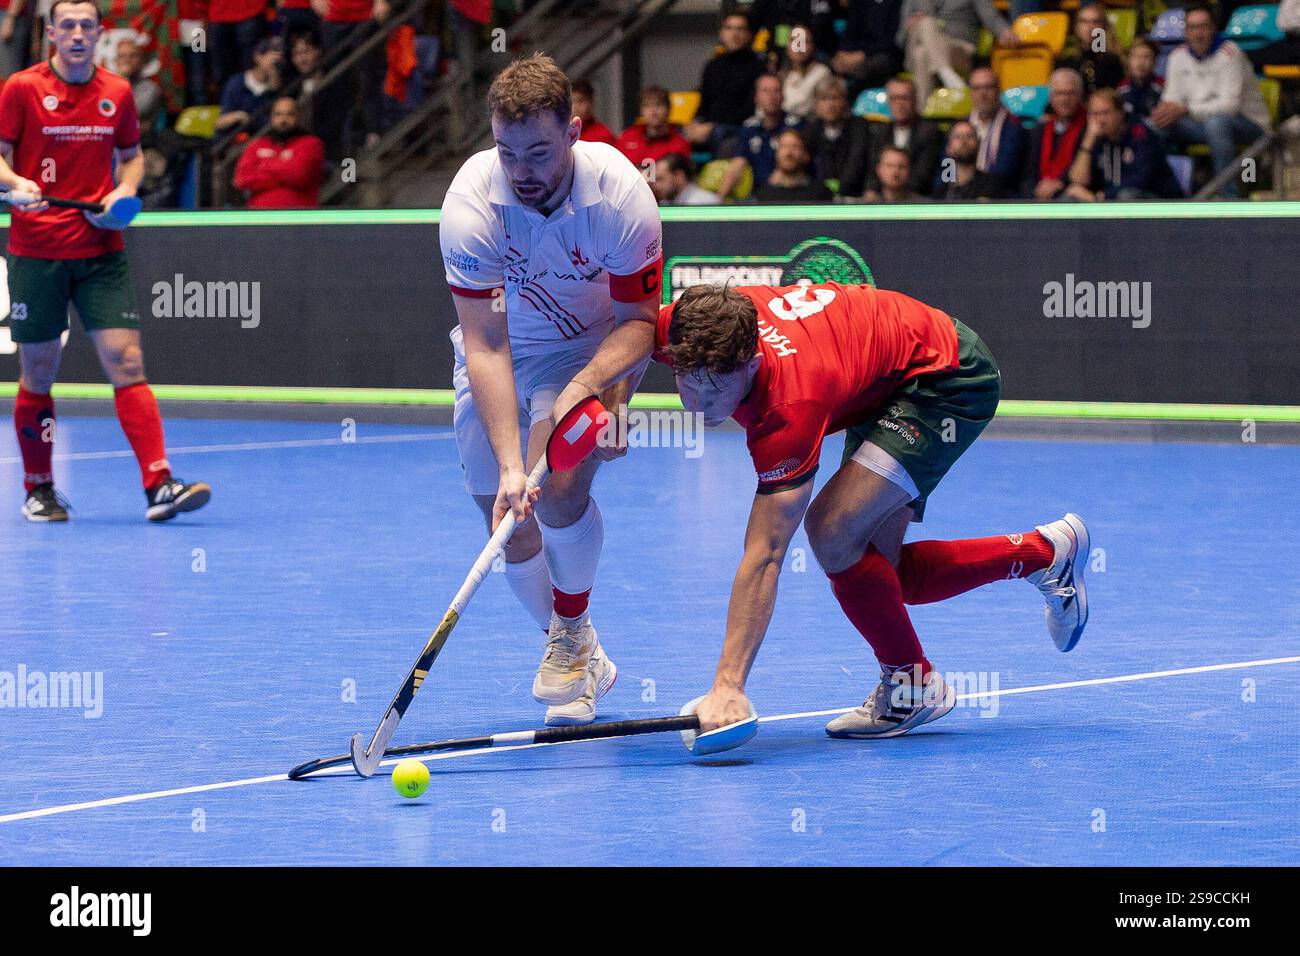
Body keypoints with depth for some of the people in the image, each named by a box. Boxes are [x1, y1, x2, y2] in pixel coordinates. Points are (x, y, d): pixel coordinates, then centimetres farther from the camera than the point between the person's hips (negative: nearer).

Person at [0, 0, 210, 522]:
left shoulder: (117, 93, 6)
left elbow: (132, 155, 19)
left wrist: (124, 190, -2)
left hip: (101, 251, 2)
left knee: (126, 362, -9)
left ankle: (159, 486, -14)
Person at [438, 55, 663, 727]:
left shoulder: (620, 194, -30)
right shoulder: (471, 203, -30)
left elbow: (639, 318, -18)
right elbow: (487, 346, -31)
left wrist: (586, 387, -38)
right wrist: (509, 465, -41)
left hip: (598, 345, -2)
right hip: (502, 349, 2)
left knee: (558, 486, -25)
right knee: (509, 523, 0)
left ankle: (572, 633, 3)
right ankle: (578, 657, 25)